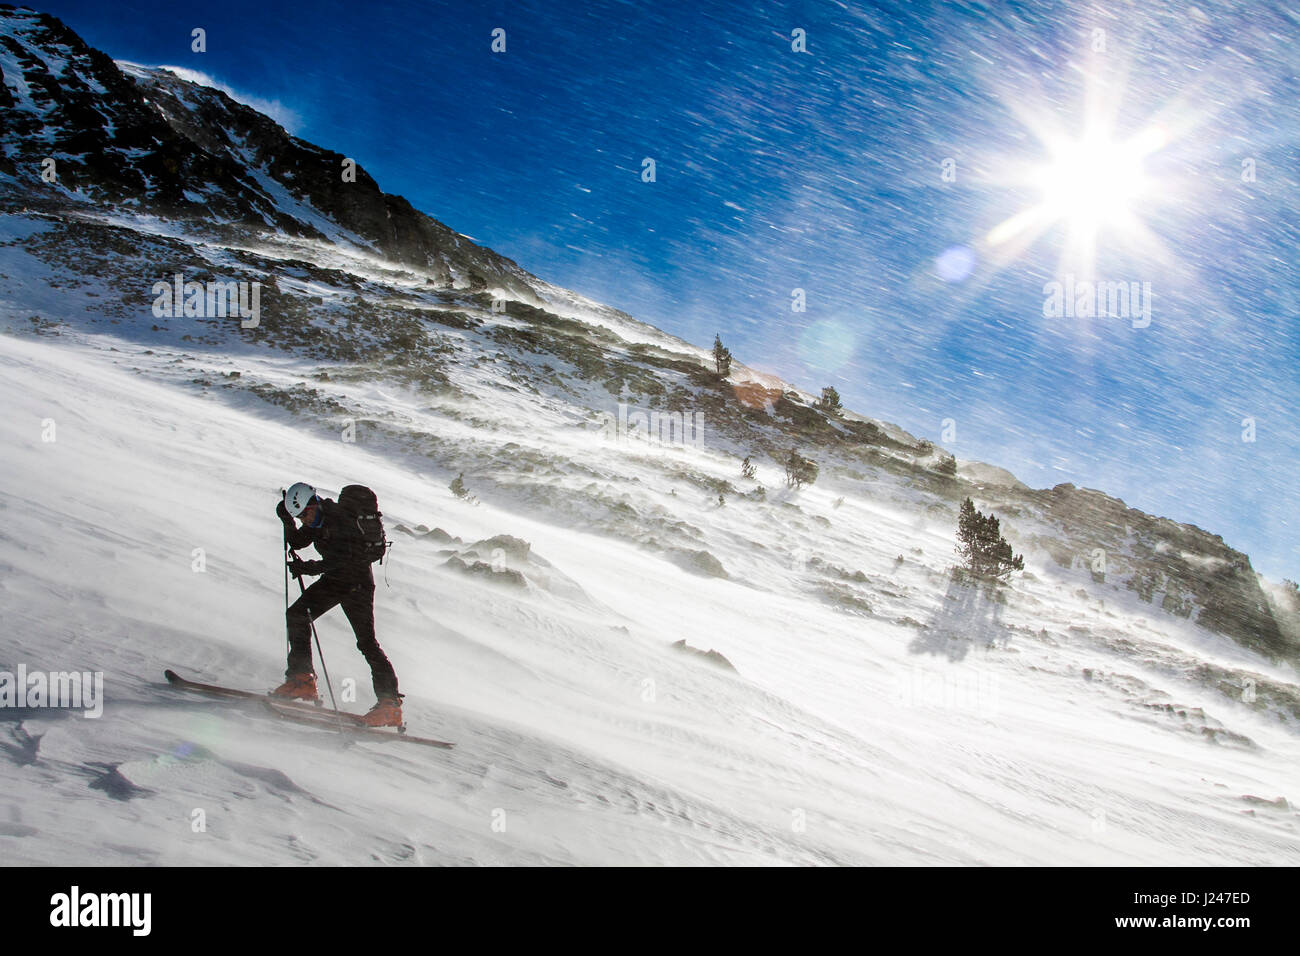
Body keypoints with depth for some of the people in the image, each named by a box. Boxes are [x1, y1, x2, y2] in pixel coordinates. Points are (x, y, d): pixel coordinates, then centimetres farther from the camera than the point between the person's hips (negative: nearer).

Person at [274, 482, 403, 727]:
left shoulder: (339, 520, -24)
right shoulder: (317, 520, 2)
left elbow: (341, 560, -29)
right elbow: (296, 542, 13)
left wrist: (308, 567, -32)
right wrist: (287, 521, -3)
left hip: (357, 582, -9)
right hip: (334, 580, 9)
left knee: (366, 641, -13)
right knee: (297, 615, -1)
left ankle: (390, 703, -12)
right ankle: (301, 679, 4)